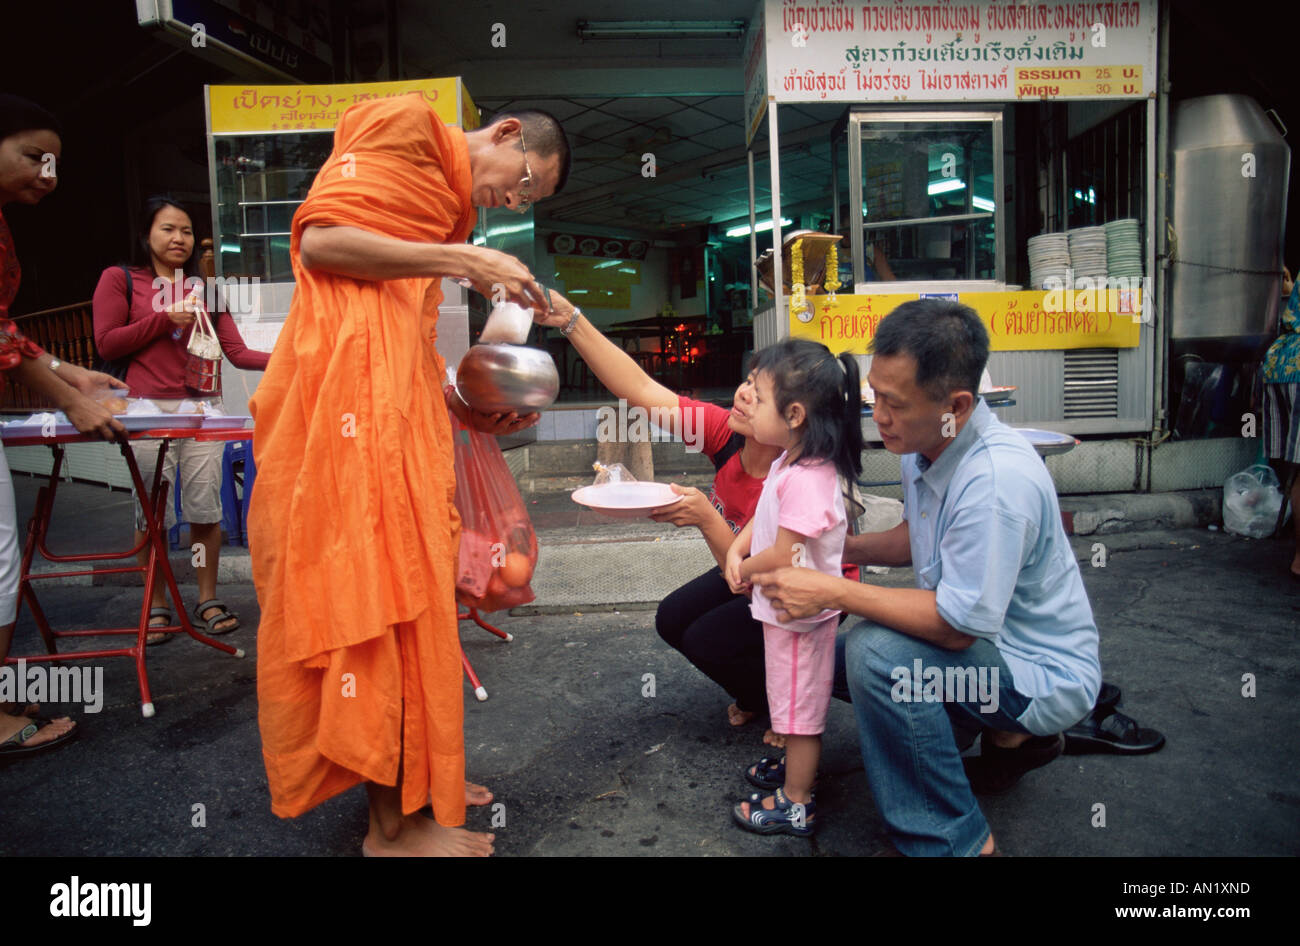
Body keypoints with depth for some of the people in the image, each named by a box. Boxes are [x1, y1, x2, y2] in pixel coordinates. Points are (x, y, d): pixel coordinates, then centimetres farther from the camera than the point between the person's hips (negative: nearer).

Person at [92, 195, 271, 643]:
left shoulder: (205, 287, 17)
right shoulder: (120, 279, 11)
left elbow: (237, 352, 8)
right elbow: (106, 344, 3)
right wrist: (164, 319, -5)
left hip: (203, 407, 2)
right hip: (150, 409, -2)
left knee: (206, 508, 0)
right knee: (152, 510, -1)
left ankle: (208, 598, 13)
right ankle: (157, 605, 13)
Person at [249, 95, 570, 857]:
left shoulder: (446, 202, 26)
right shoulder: (405, 126, 1)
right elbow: (319, 239, -12)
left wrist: (465, 412, 12)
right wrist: (464, 262, -11)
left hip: (395, 402, 9)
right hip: (349, 386, -9)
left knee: (406, 589, 11)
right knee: (377, 596, -6)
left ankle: (415, 781, 24)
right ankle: (393, 823, 5)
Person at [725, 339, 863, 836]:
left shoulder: (805, 479, -31)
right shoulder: (789, 463, 1)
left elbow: (783, 555, -28)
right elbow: (762, 517, 11)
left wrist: (743, 571, -10)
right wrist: (736, 551, -6)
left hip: (799, 613, -9)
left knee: (799, 706, 7)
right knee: (794, 702, 26)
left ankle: (796, 804, 23)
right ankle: (798, 767, 46)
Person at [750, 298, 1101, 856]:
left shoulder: (996, 479, -33)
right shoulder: (924, 445, -5)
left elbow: (958, 625, -30)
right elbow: (914, 539, 13)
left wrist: (834, 592, -27)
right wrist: (836, 547, -3)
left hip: (1048, 675, -9)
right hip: (983, 645, 9)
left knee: (876, 652, -31)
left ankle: (954, 842, -11)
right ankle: (1009, 733, 16)